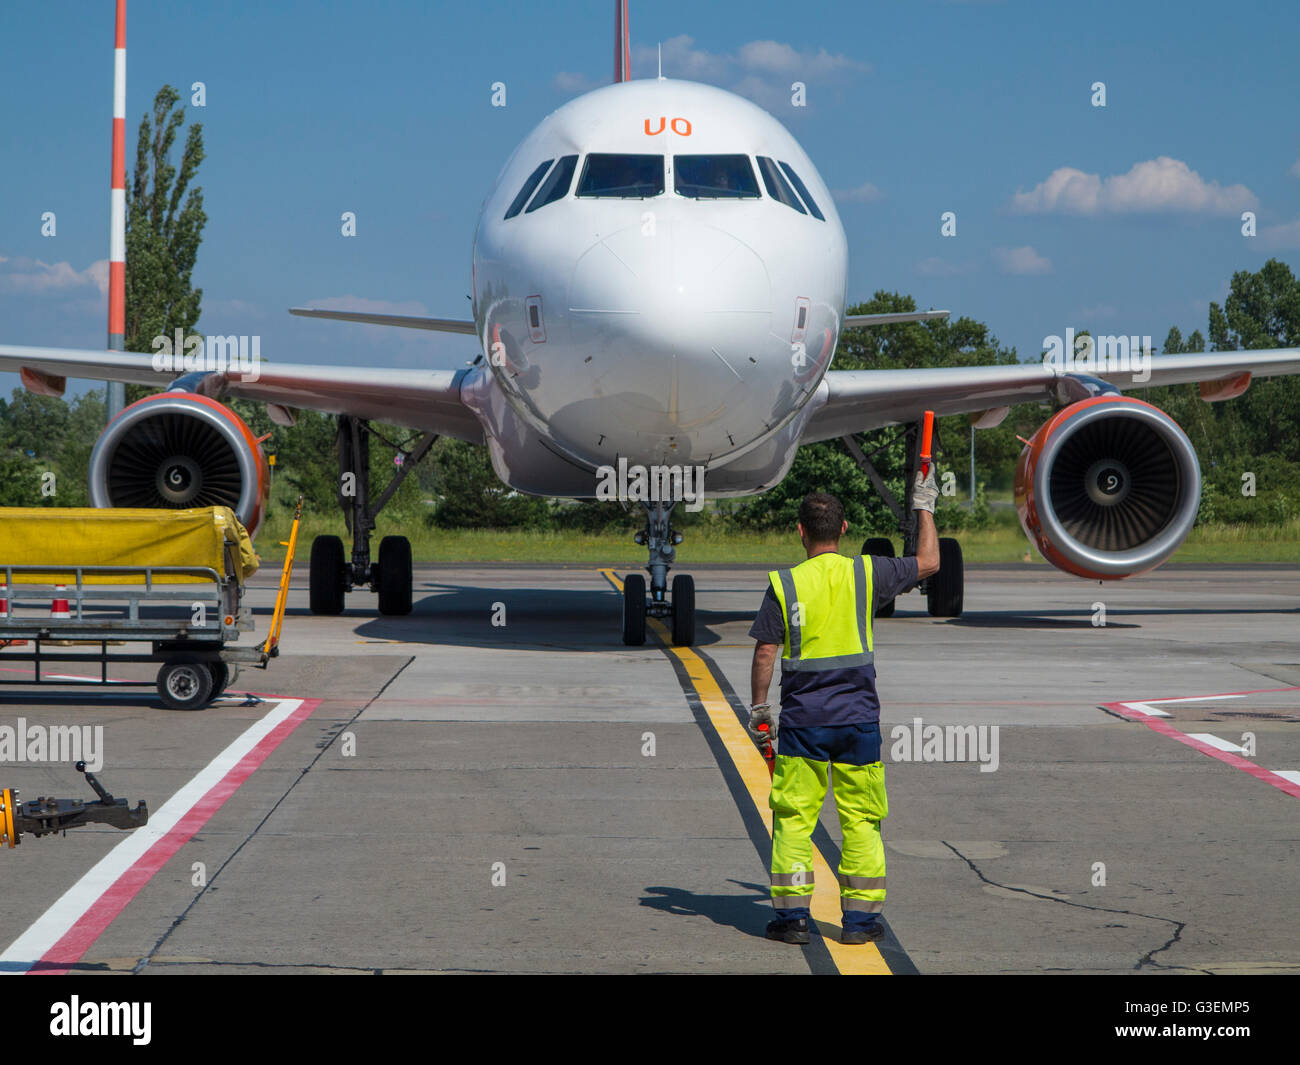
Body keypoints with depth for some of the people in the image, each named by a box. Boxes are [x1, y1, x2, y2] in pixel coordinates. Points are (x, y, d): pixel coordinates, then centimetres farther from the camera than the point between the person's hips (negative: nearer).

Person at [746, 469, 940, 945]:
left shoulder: (784, 584, -5)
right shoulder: (866, 574, -2)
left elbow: (765, 652, -4)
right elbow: (928, 562, 13)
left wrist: (759, 706, 8)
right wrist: (924, 507, 24)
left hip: (802, 720, -1)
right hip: (858, 718, 1)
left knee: (794, 817, 7)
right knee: (861, 820, 9)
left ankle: (792, 914, 6)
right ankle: (860, 916, 10)